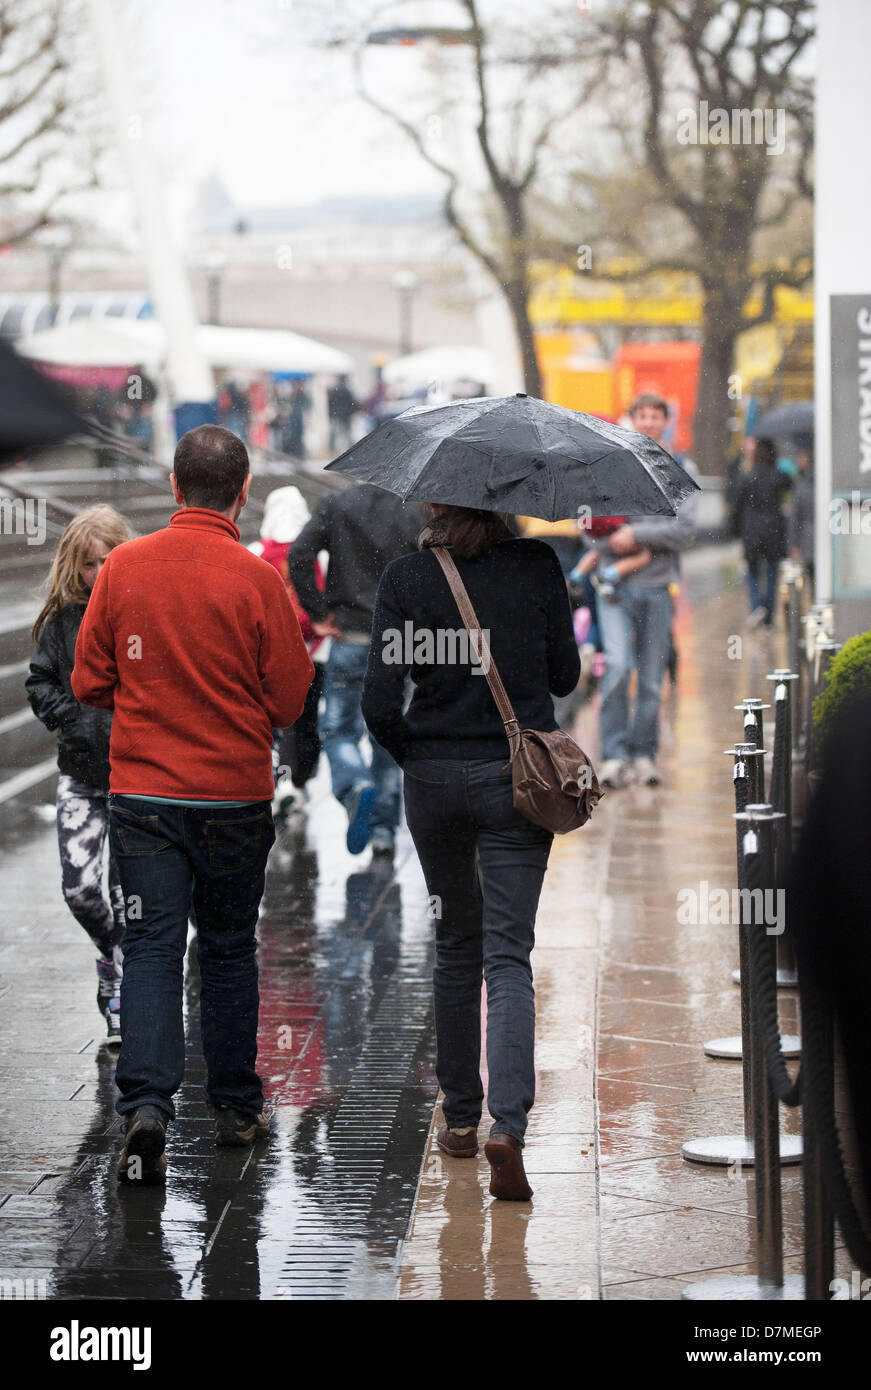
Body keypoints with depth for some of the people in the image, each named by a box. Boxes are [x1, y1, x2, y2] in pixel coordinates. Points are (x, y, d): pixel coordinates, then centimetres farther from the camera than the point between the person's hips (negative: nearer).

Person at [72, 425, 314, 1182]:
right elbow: (290, 701, -5)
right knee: (229, 948, 13)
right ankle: (237, 1106, 23)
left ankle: (146, 1100, -17)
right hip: (236, 794, -1)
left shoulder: (124, 566, -4)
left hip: (142, 791, 1)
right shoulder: (258, 579, -10)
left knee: (152, 945, 1)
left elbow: (89, 682, 3)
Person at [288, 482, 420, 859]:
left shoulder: (335, 505, 0)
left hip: (351, 635, -2)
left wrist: (317, 613, -6)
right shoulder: (408, 514, 3)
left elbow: (299, 556, -12)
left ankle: (357, 788, -25)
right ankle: (384, 830, 11)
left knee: (339, 729, 5)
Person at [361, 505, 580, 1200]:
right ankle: (508, 1124, -18)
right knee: (507, 955, -1)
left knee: (456, 946, 18)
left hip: (434, 780, 1)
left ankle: (461, 1116, 26)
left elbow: (380, 700, -9)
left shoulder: (407, 577, -6)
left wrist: (414, 757, 8)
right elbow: (565, 676, 4)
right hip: (516, 777, -1)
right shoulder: (538, 565, -5)